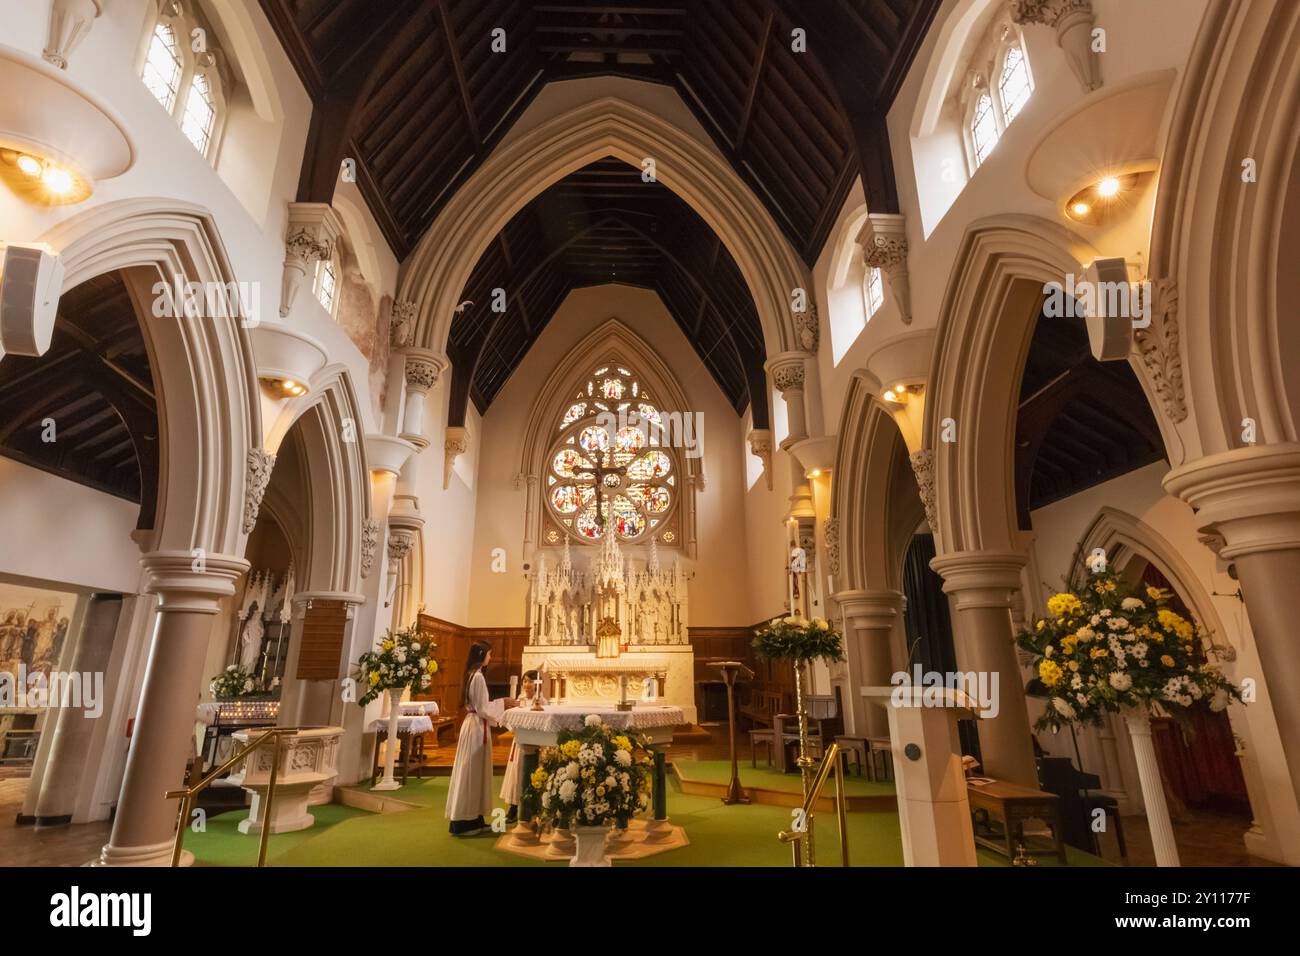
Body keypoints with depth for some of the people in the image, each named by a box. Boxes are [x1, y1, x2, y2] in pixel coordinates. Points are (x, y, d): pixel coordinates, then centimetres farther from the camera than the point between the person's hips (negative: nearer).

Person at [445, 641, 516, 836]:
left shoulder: (471, 674, 11)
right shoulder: (478, 676, -18)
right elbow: (482, 709, -18)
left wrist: (501, 704, 15)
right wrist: (502, 702, -8)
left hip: (472, 725, 10)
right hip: (477, 727, -10)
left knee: (471, 773, 14)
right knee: (473, 773, -2)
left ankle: (470, 819, 22)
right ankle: (464, 822, 6)